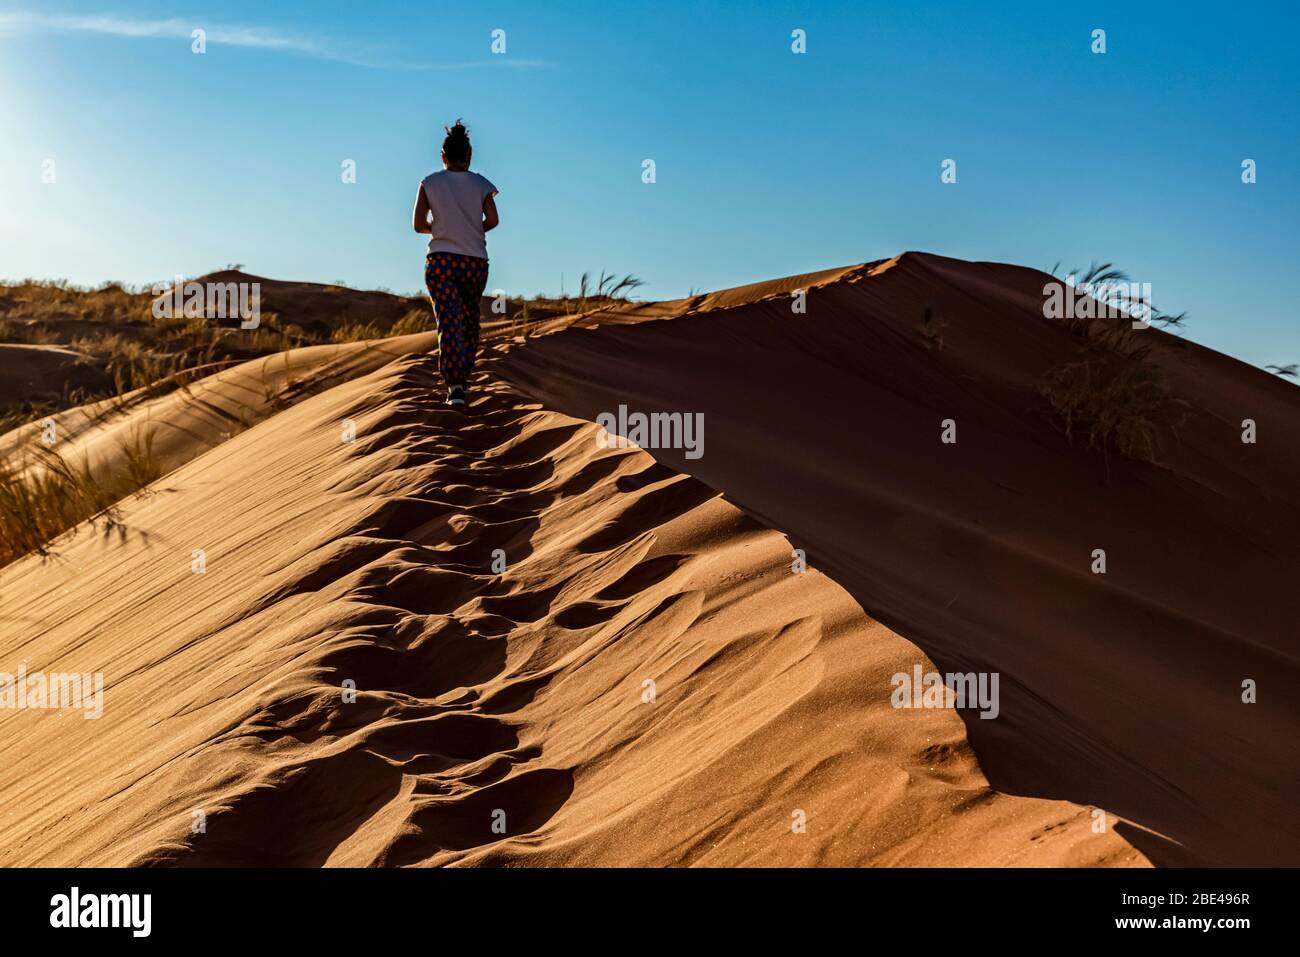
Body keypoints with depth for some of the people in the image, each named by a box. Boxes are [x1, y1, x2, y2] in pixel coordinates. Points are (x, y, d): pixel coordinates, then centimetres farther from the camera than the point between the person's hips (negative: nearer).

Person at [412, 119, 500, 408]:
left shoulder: (429, 183, 2)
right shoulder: (481, 184, 3)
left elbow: (419, 225, 2)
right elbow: (492, 220, -7)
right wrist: (473, 231, 12)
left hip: (441, 261, -1)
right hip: (475, 263, 1)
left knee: (449, 323, -6)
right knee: (469, 320, 19)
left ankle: (455, 386, -22)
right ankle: (462, 379, 26)